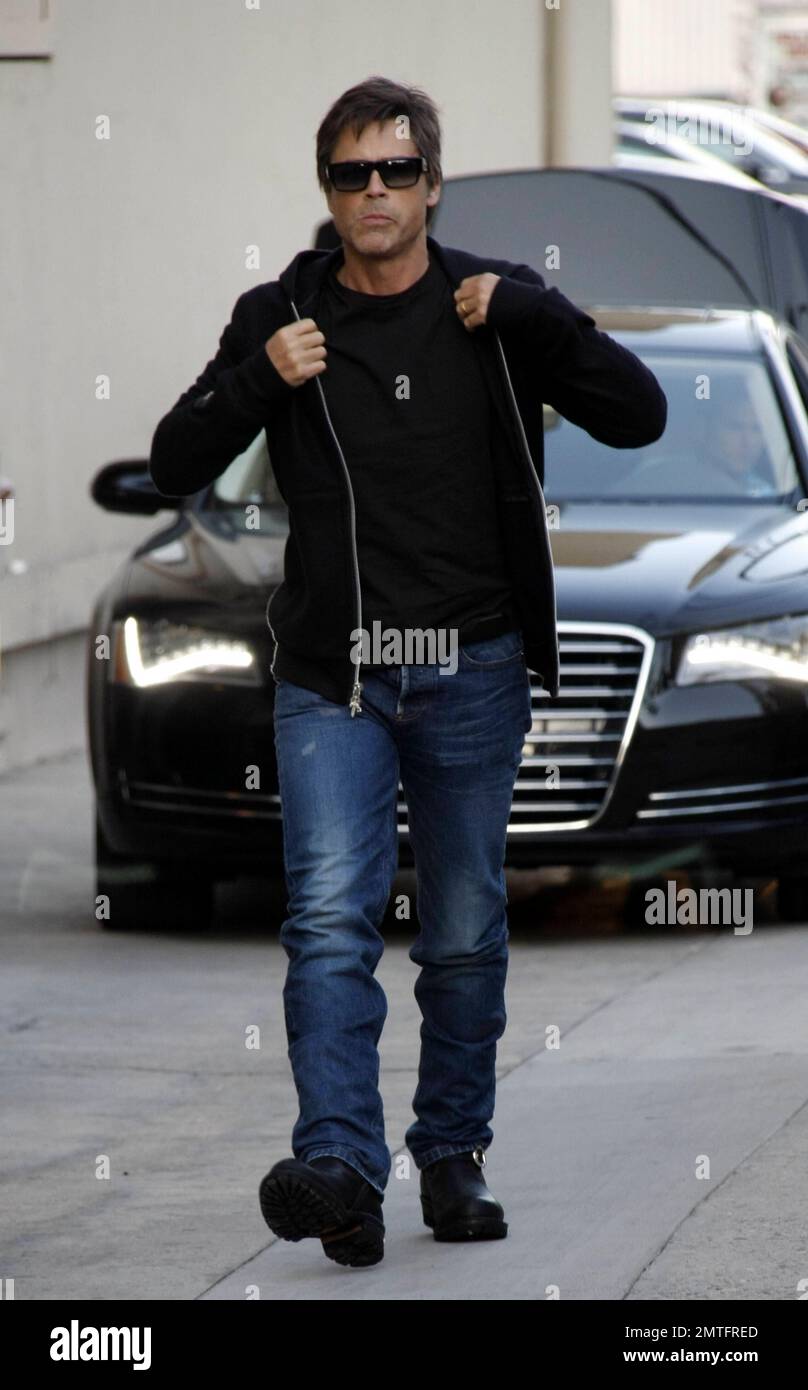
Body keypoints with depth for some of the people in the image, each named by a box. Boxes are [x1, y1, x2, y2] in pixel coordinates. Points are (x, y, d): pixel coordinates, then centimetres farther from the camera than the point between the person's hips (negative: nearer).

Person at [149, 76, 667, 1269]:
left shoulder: (496, 308, 3)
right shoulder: (280, 316, 3)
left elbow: (640, 417, -3)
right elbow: (175, 470, 5)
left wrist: (533, 318, -15)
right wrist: (259, 384, -12)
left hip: (472, 669, 1)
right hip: (331, 676, -1)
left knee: (467, 935, 8)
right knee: (331, 920, -15)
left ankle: (453, 1158, 22)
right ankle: (339, 1172, -24)